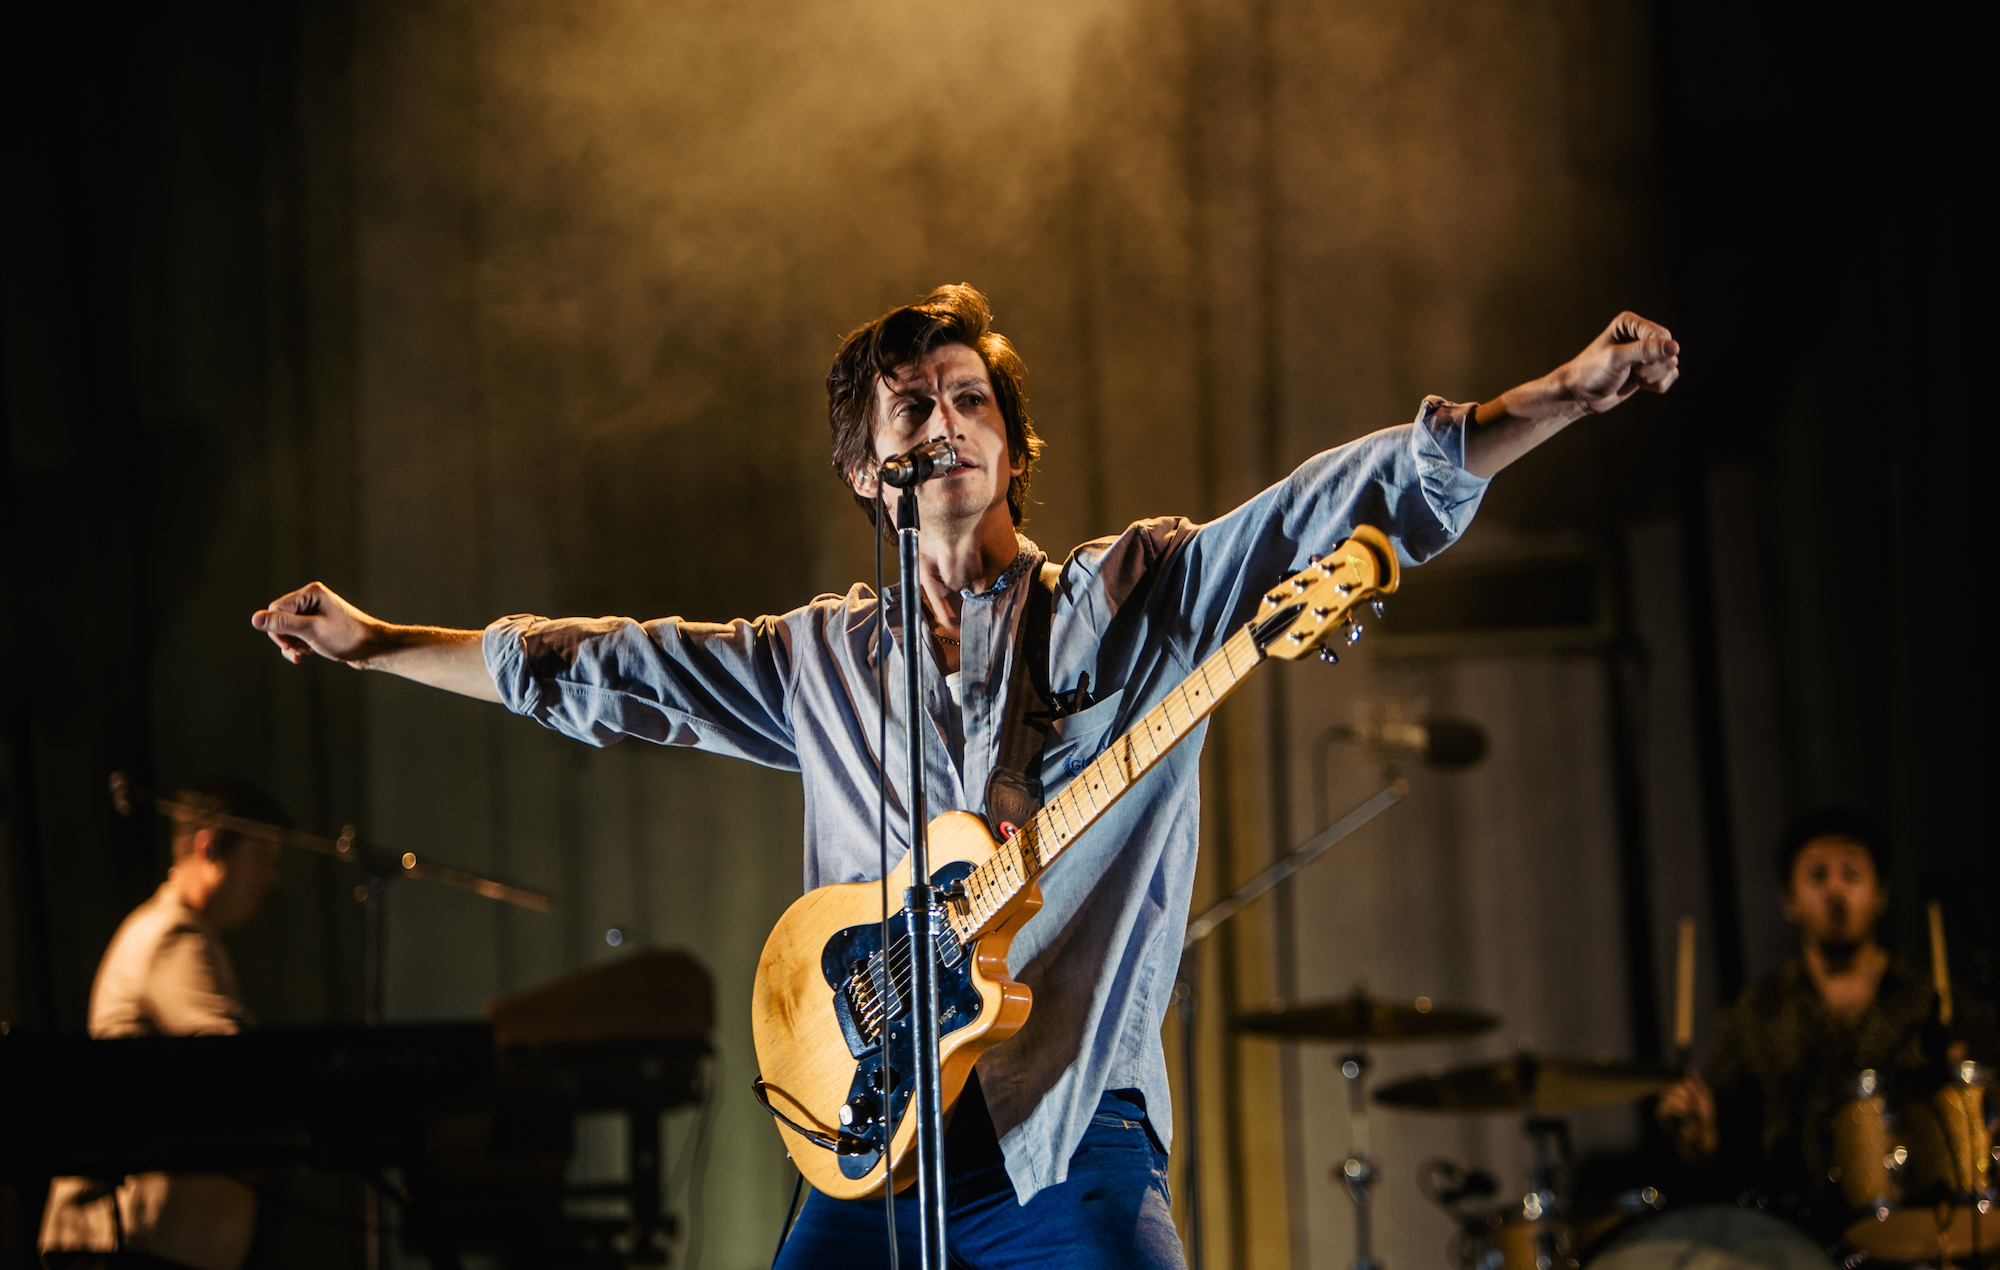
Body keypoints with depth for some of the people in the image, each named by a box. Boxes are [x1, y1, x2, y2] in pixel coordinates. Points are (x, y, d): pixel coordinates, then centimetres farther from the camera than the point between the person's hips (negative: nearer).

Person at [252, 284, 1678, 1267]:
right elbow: (597, 672, 24)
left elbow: (1370, 496, -3)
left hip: (1069, 1147, -3)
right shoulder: (820, 657, 17)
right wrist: (374, 642, 26)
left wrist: (1573, 392, -13)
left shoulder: (1140, 596, 6)